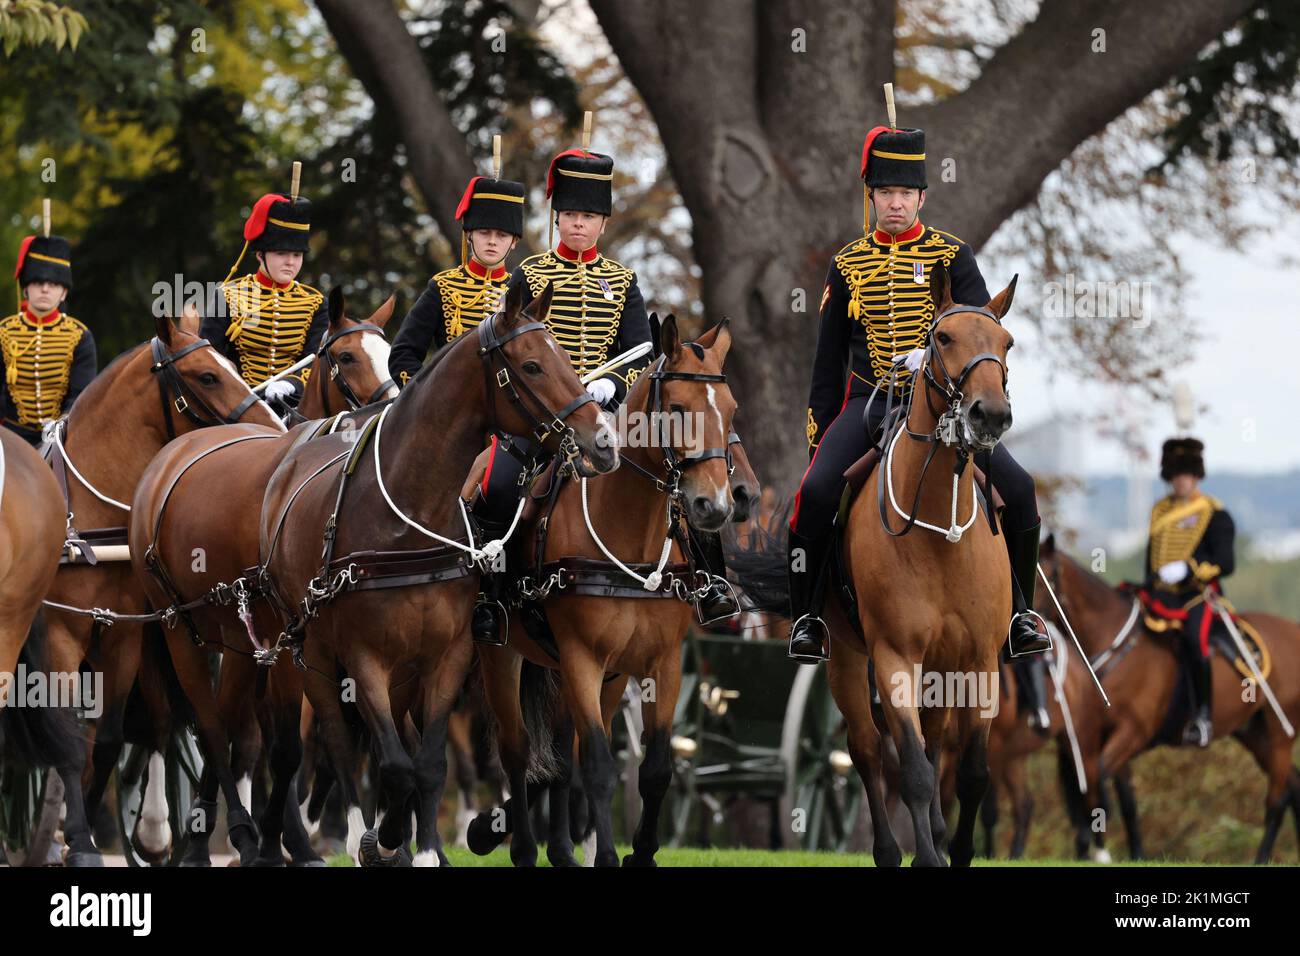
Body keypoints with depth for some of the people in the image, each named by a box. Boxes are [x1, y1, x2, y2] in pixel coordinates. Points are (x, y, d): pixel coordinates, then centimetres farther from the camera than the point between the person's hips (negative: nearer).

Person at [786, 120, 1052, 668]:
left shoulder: (952, 257, 4)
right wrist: (818, 433, 11)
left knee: (1017, 487, -18)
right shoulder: (849, 265, 9)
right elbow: (828, 360, 14)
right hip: (869, 402, 1)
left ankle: (1019, 612, 1)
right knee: (816, 490, -23)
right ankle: (807, 617, -6)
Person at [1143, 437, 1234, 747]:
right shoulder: (1160, 511, 17)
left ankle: (1202, 715, -27)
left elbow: (1225, 564, -8)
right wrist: (1150, 585, 9)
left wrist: (1189, 569, -21)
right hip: (1164, 594, 6)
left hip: (1199, 593, -6)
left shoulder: (1213, 514, -1)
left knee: (1193, 638, -33)